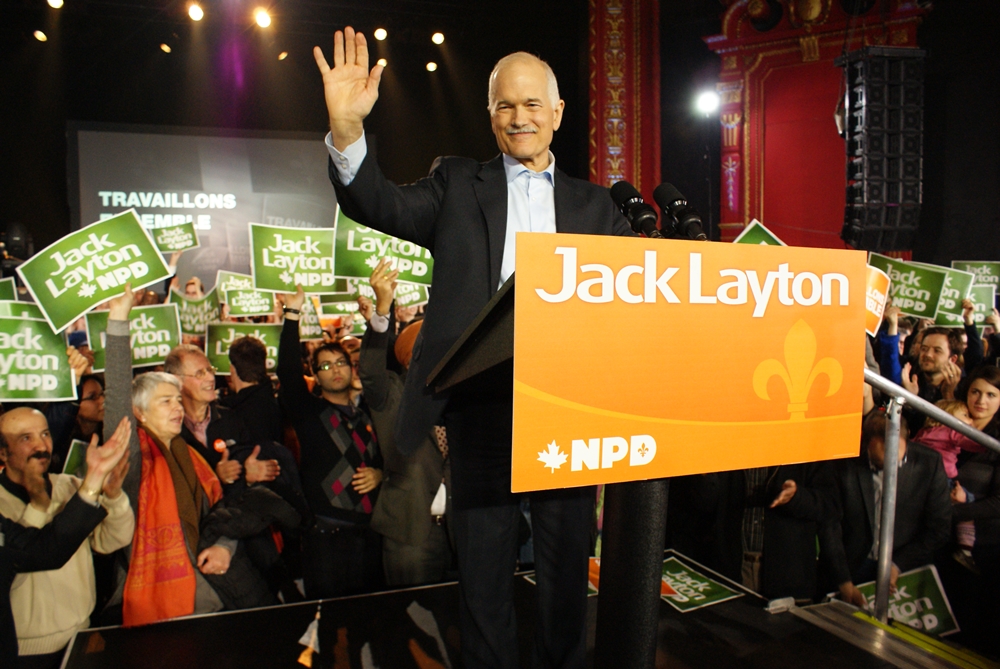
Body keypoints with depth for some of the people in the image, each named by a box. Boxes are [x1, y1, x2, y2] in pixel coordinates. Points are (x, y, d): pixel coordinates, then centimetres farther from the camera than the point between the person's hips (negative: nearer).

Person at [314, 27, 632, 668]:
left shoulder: (594, 203, 15)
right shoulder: (459, 184, 11)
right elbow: (383, 206, -3)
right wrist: (347, 127, -19)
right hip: (481, 399, -1)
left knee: (568, 565, 14)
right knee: (484, 564, 10)